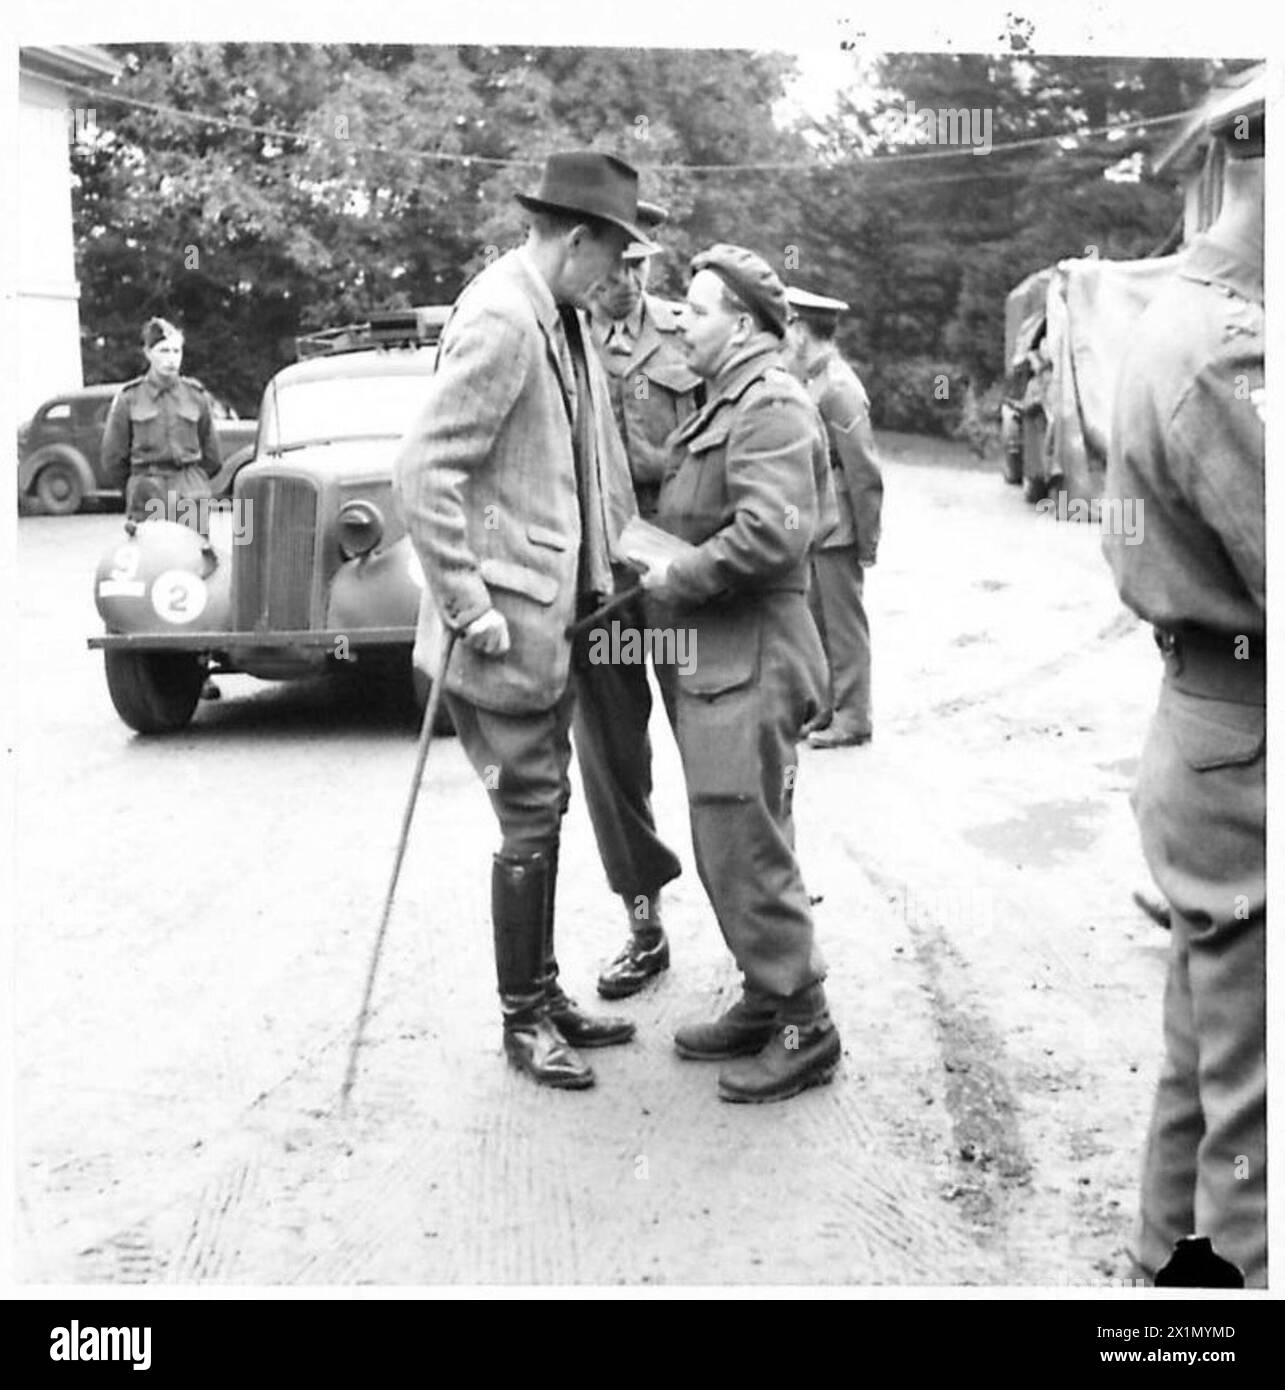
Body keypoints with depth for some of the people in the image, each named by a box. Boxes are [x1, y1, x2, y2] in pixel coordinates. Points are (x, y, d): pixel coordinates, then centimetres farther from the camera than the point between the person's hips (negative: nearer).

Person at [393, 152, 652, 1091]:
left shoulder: (561, 318, 11)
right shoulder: (501, 320, -18)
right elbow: (424, 470, -23)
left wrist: (607, 566, 13)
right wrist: (470, 609, -22)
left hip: (556, 609, 9)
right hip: (508, 622, -9)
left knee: (545, 812, 17)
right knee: (529, 824, 1)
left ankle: (545, 992, 30)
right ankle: (523, 1021, 17)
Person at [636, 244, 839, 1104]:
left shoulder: (771, 403, -13)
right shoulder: (730, 402, 19)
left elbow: (770, 534, -25)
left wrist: (671, 578, -15)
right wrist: (662, 567, 7)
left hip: (751, 662, -10)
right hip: (717, 660, 10)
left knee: (745, 849, -4)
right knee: (729, 846, 15)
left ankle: (805, 1030, 7)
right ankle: (765, 1002, 27)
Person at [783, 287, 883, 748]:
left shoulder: (839, 388, -16)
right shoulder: (814, 382, 11)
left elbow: (865, 473, -17)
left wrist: (867, 542, -14)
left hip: (837, 531, -9)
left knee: (844, 625, 1)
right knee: (815, 622, 14)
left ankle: (852, 719, 10)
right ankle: (823, 710, 24)